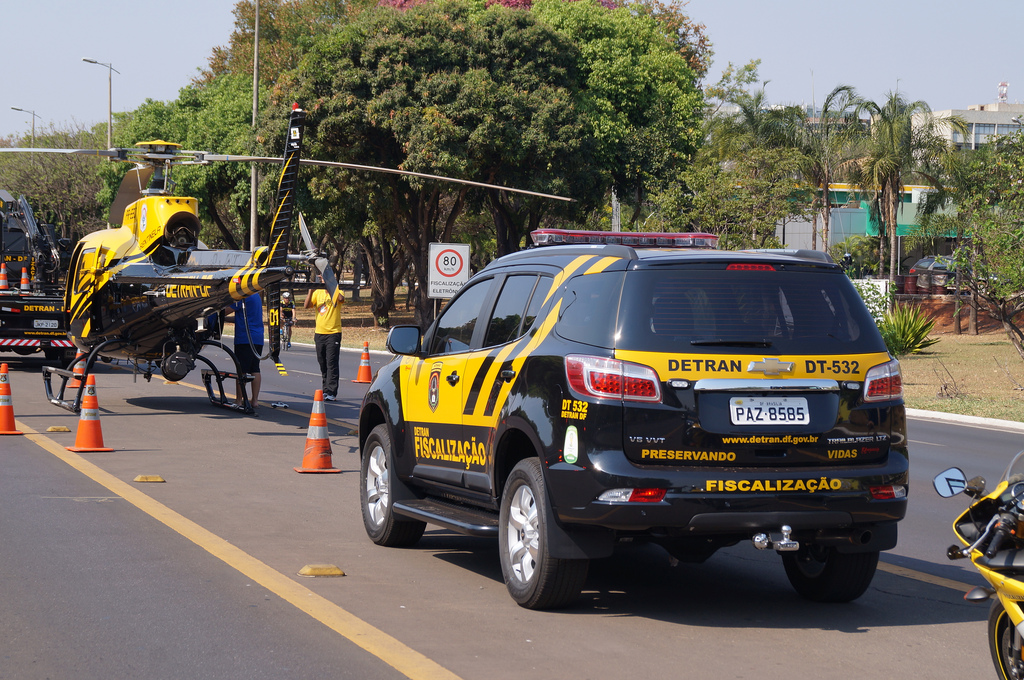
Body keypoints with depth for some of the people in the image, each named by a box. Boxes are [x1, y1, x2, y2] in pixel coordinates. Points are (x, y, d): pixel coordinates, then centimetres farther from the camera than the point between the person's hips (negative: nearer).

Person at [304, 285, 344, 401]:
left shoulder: (337, 292, 1)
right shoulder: (318, 292, 9)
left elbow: (341, 299, -22)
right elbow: (307, 305, -3)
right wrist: (311, 291, -15)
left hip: (333, 333, -4)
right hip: (319, 333, 4)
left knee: (331, 363, -9)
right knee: (322, 364, 10)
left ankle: (331, 392, -11)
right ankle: (326, 389, 19)